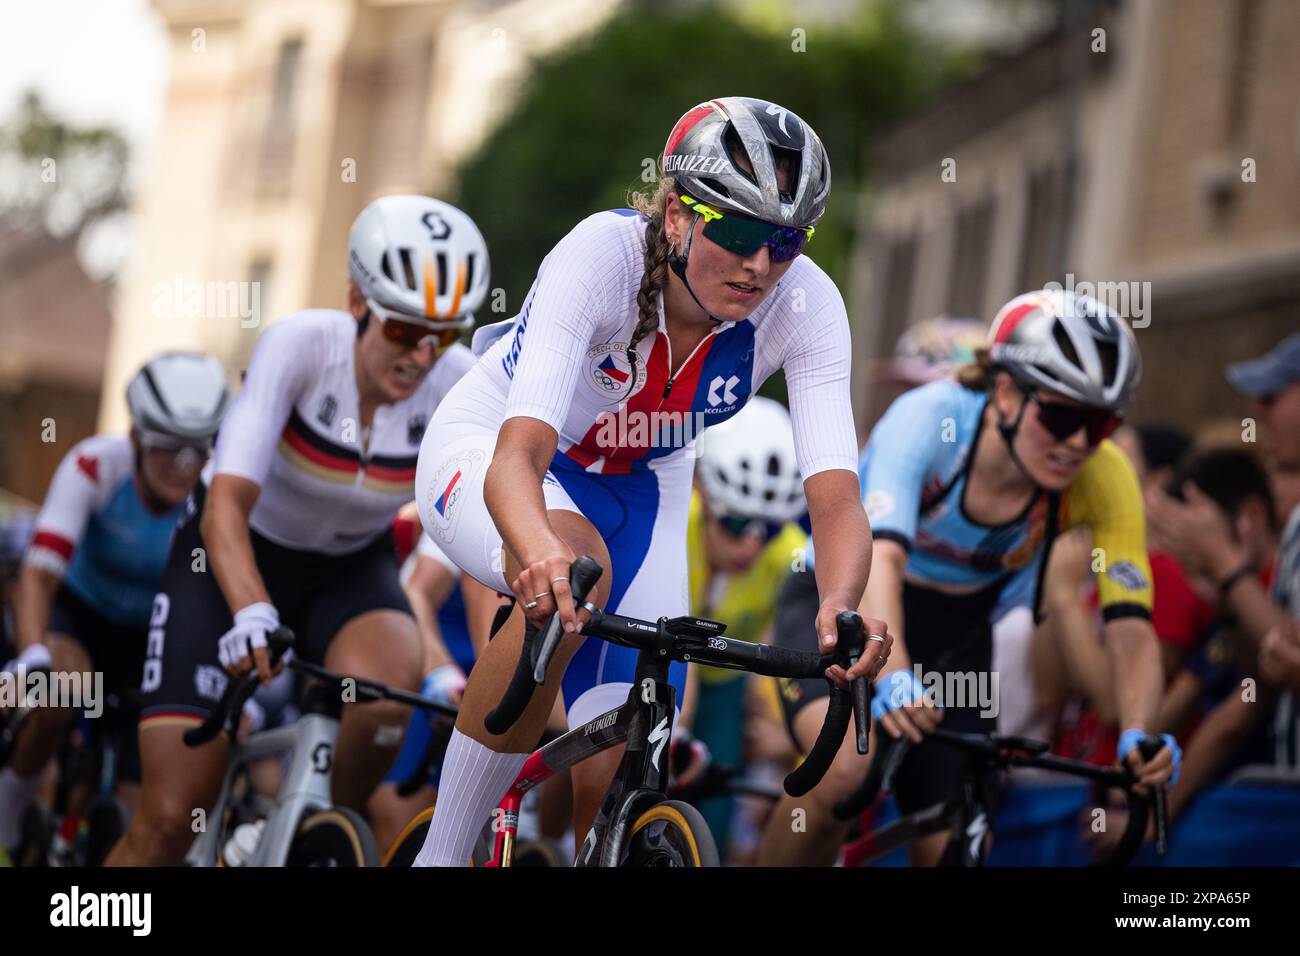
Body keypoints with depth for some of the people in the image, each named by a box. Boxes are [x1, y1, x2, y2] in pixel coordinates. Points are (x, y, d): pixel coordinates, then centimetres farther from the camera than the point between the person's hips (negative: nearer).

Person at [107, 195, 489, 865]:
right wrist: (252, 613, -56)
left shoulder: (459, 388, -22)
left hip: (350, 573, 2)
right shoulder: (300, 345, -29)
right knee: (170, 819, -10)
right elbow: (225, 507, -38)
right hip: (236, 560, -2)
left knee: (386, 685, -34)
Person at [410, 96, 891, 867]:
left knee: (618, 780, -11)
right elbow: (518, 457, -46)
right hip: (484, 455, -4)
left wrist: (841, 605, -54)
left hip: (636, 488, 4)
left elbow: (835, 491, -32)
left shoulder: (806, 305, -24)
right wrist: (540, 552, -68)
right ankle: (441, 854, -26)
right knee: (577, 568, -39)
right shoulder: (602, 257, -35)